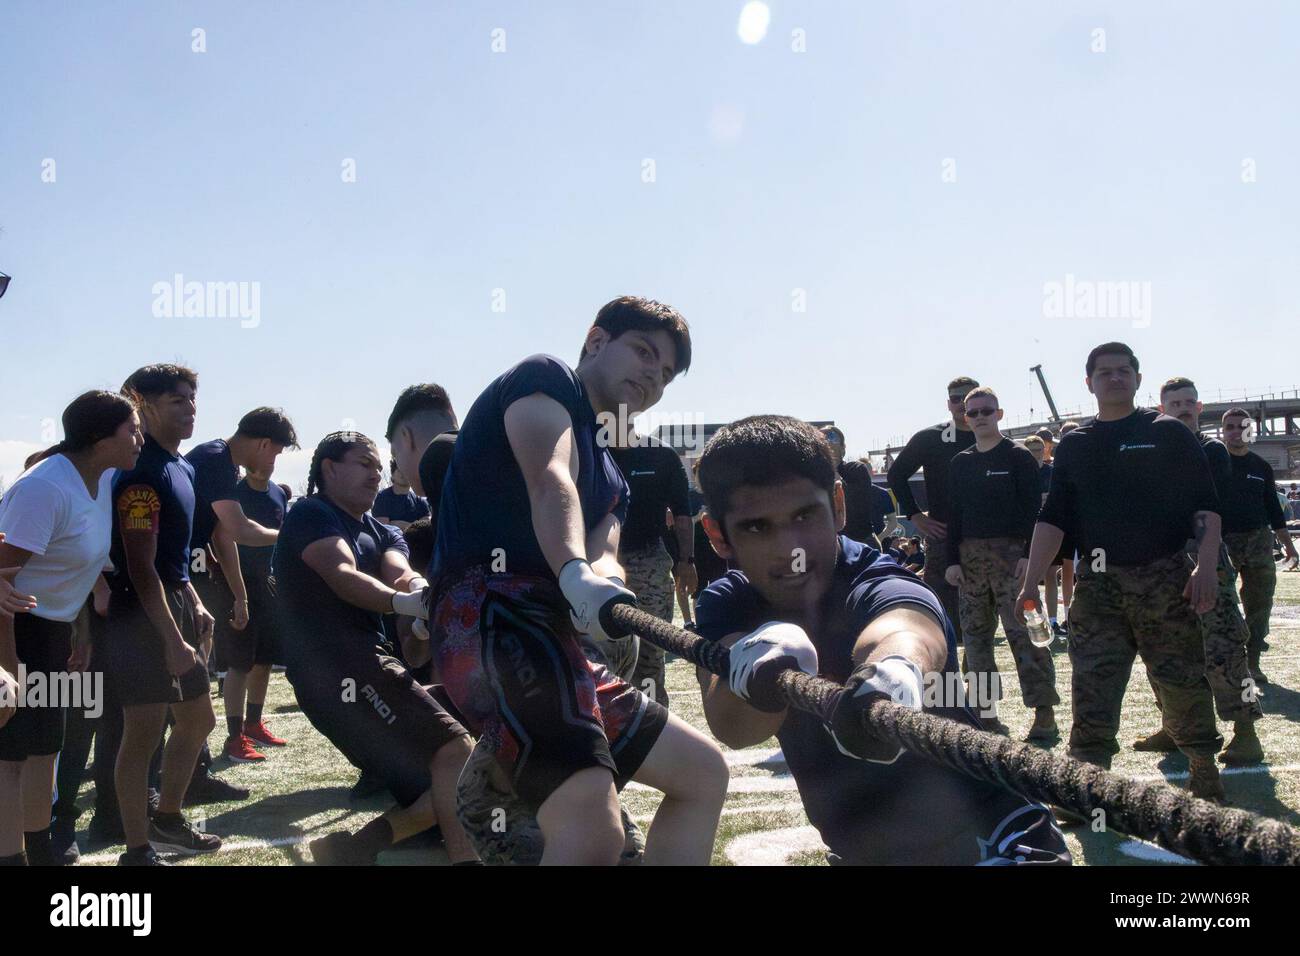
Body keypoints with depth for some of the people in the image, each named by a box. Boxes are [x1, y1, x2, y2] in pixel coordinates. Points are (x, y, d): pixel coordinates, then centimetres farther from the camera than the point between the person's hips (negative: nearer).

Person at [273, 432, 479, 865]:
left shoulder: (382, 533, 24)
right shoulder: (311, 514, 1)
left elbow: (402, 577, 0)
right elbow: (342, 575, -20)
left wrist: (423, 591, -25)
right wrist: (400, 602, -39)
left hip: (366, 659, 9)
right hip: (337, 667, -9)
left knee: (443, 795, 8)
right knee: (455, 748, -23)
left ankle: (350, 848, 6)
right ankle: (465, 856, -28)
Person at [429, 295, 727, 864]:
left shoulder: (612, 482, 30)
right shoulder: (546, 378, 6)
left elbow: (604, 558, 8)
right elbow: (549, 480, -15)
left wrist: (603, 587, -18)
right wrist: (578, 576, -35)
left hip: (552, 635, 10)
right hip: (493, 614, -10)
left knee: (703, 773, 18)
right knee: (594, 833, -30)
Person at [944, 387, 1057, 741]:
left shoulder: (1018, 457, 1)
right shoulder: (960, 463, 14)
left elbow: (1033, 509, -4)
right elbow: (954, 513, 13)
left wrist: (1029, 553, -13)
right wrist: (952, 560, 5)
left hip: (1011, 553, -5)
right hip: (969, 556, 5)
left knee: (1024, 632, -8)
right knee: (976, 634, 5)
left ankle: (1044, 714, -4)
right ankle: (986, 711, 12)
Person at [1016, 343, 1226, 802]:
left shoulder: (1168, 433, 5)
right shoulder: (1073, 445, 12)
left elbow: (1205, 506, 2)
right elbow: (1052, 518, 9)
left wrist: (1206, 566, -12)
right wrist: (1031, 582, 0)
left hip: (1166, 579, -2)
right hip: (1098, 582, 2)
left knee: (1184, 682, 5)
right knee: (1092, 687, -3)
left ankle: (1204, 768, 25)